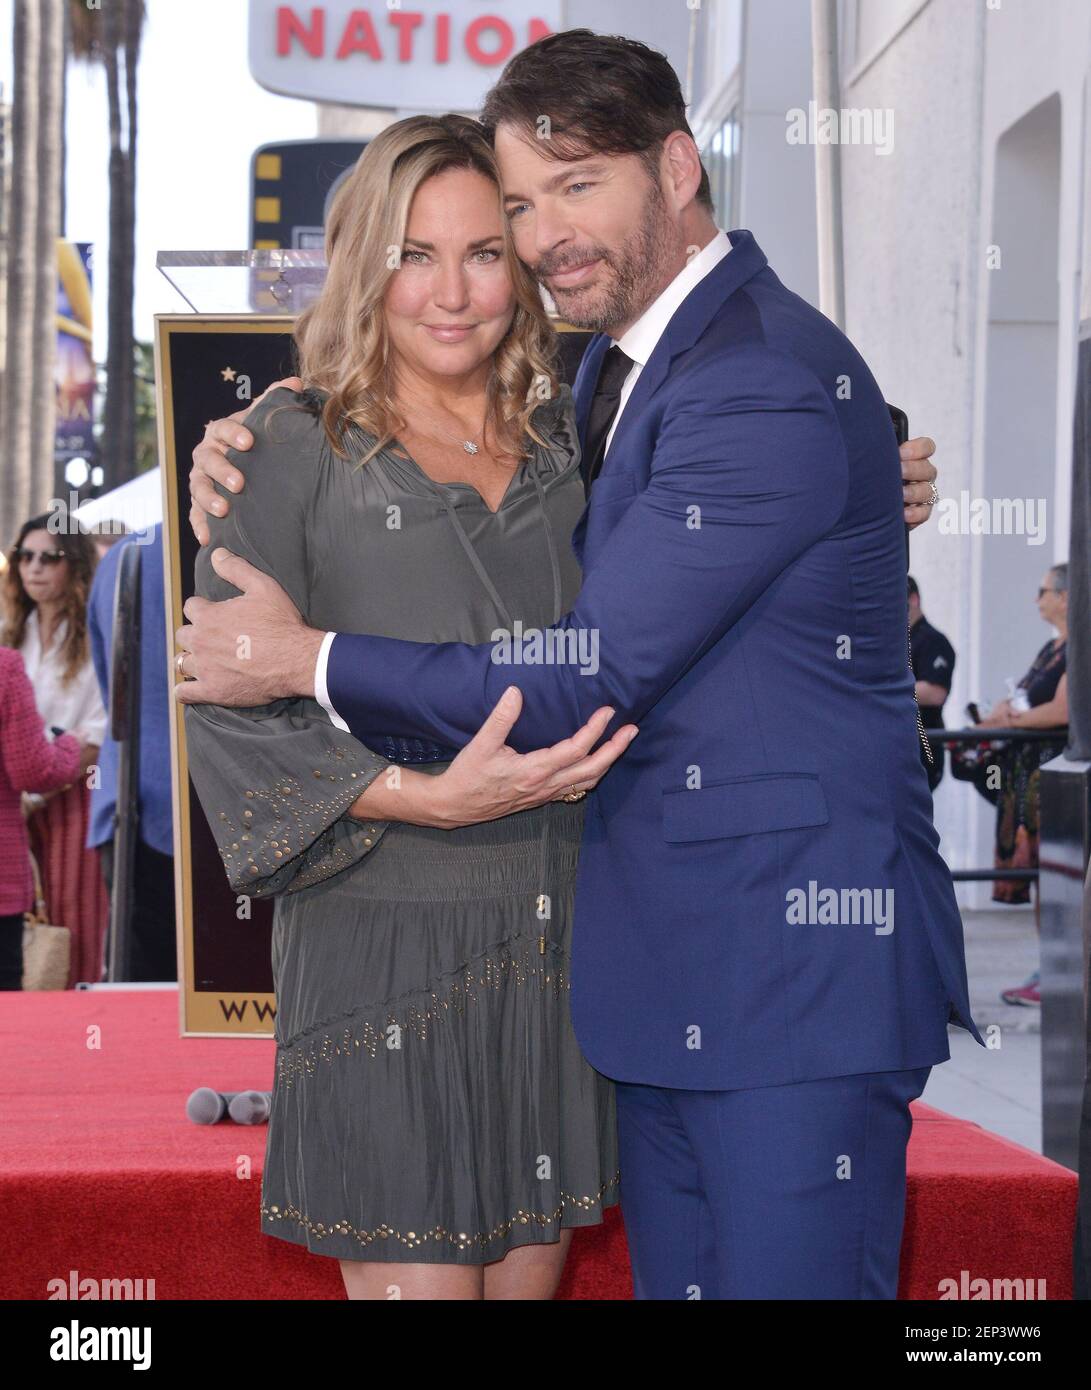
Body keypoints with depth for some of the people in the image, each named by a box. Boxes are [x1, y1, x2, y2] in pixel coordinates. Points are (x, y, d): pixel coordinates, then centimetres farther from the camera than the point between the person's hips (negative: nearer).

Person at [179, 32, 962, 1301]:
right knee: (675, 1276, 15)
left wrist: (305, 663, -9)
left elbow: (588, 679, -19)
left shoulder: (770, 388, -19)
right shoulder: (617, 367, 13)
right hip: (667, 959, 9)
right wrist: (272, 490, 6)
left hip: (793, 964, -9)